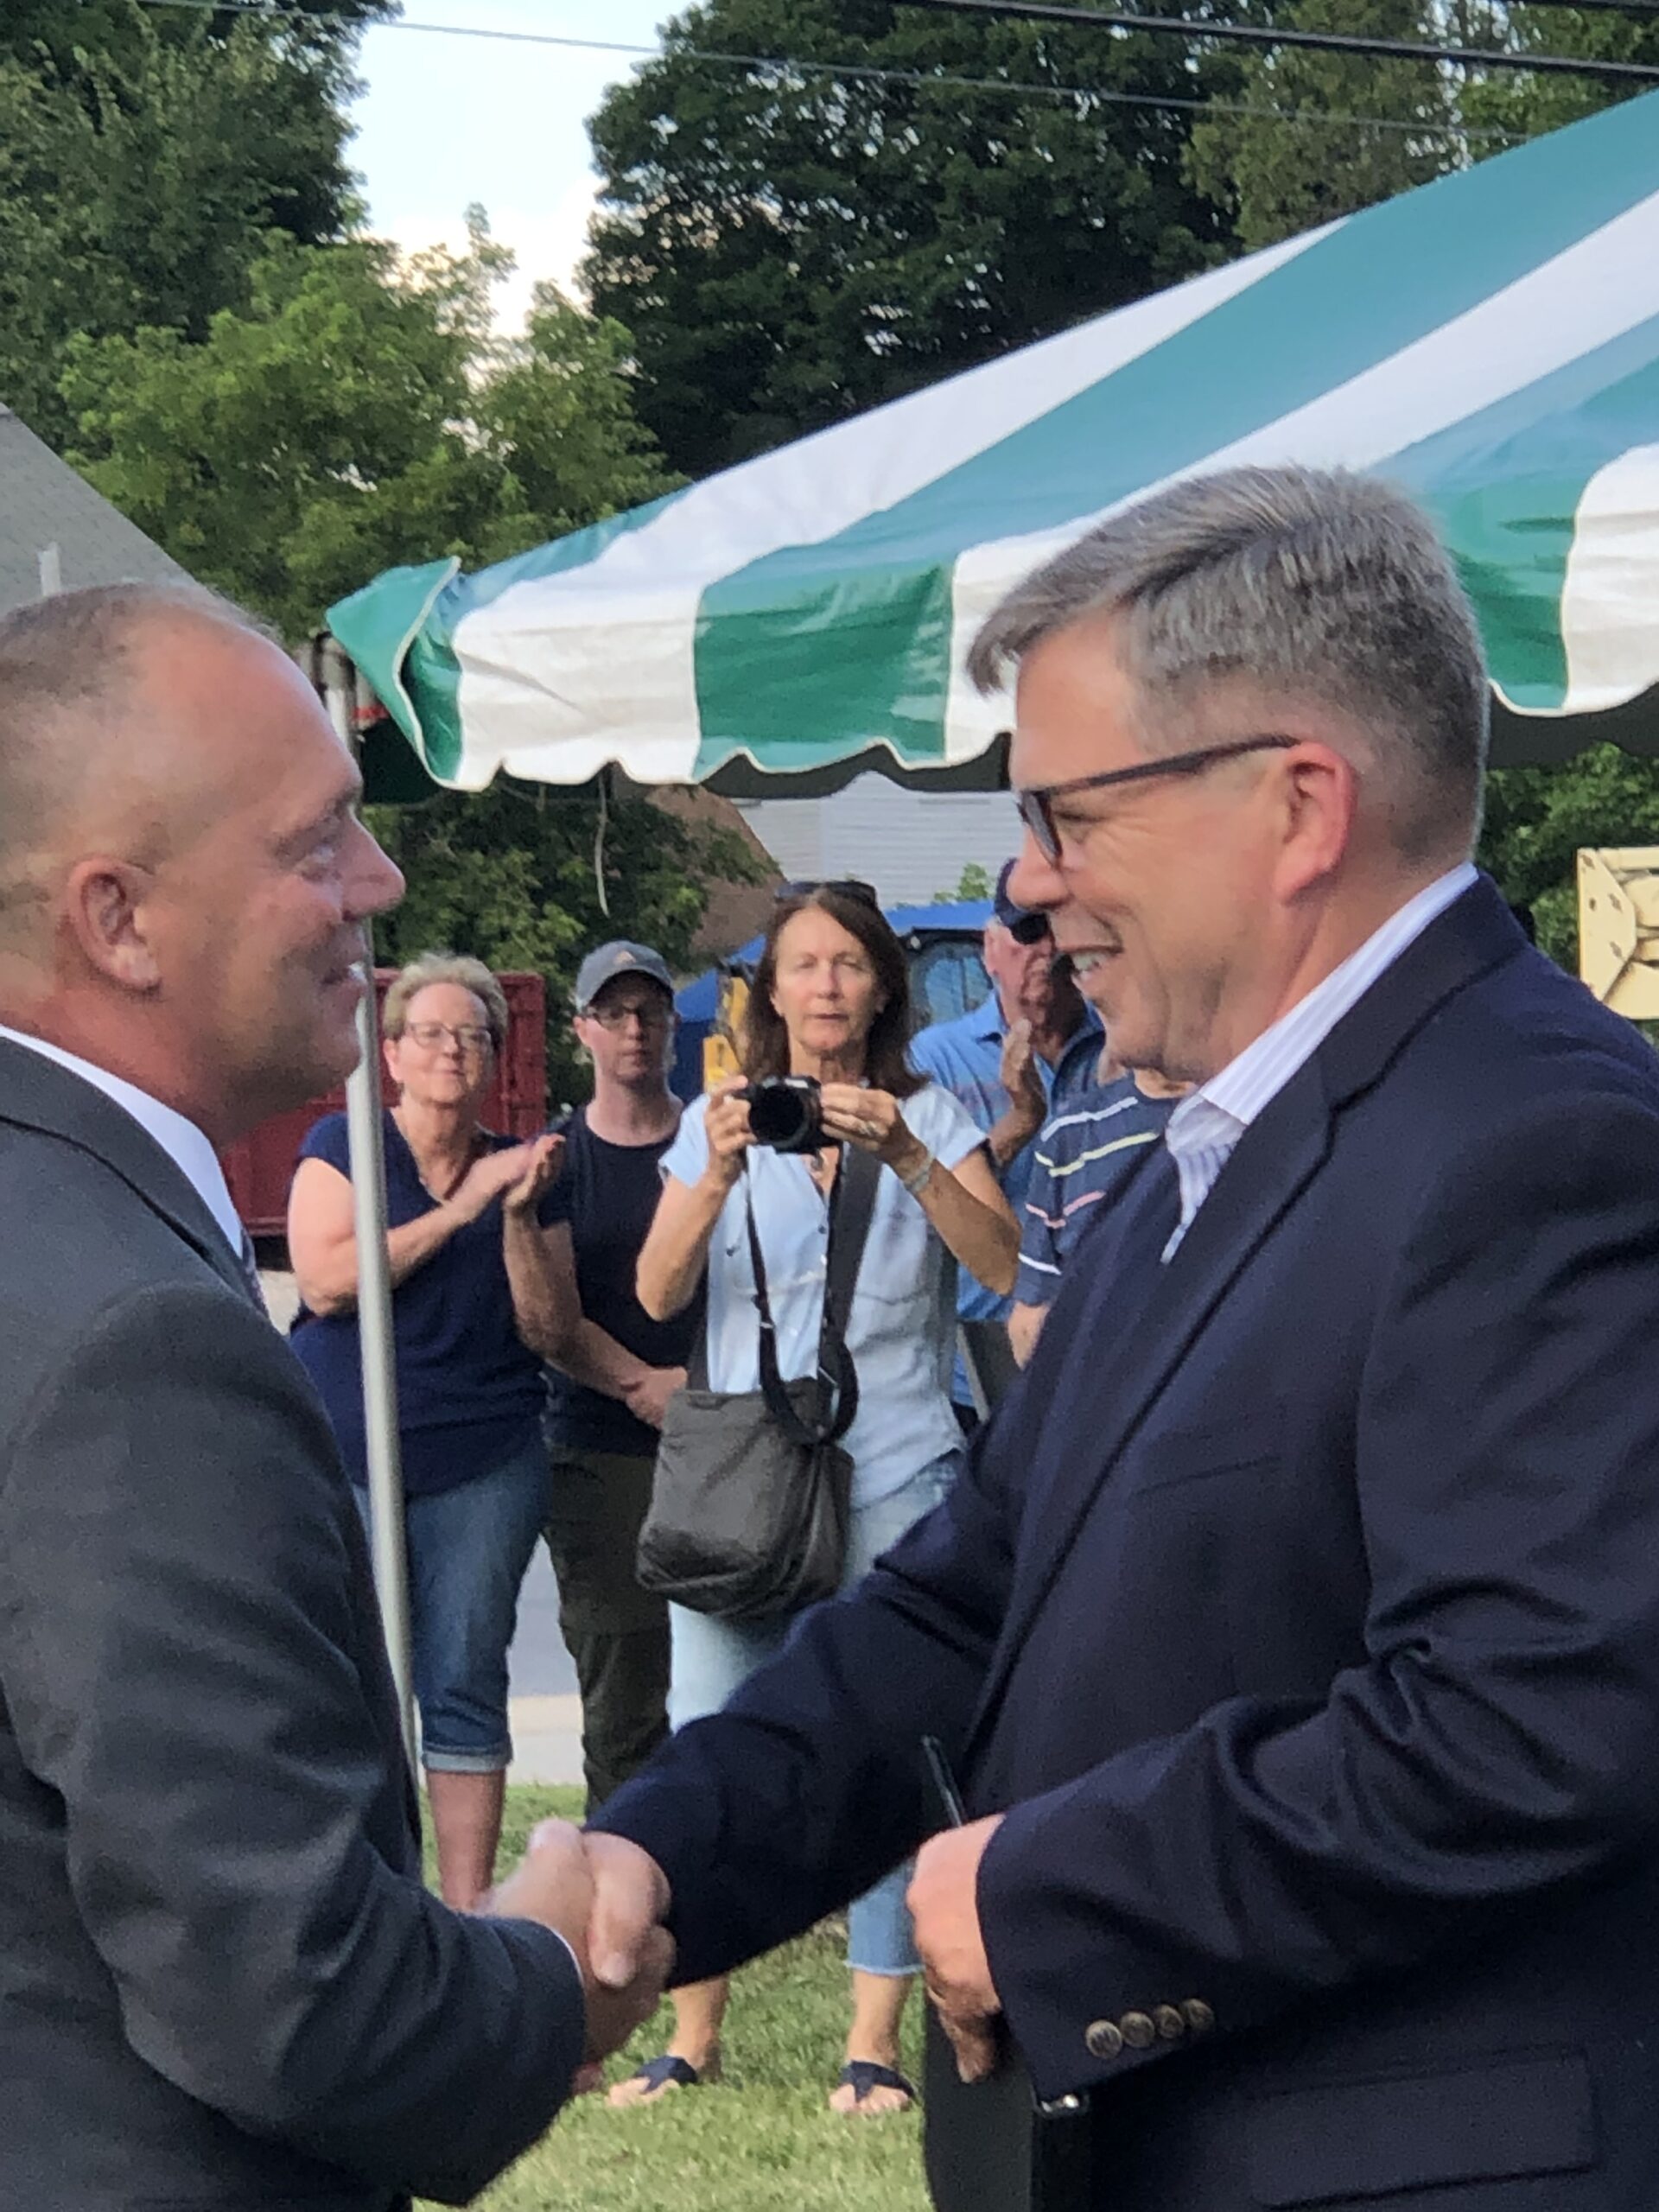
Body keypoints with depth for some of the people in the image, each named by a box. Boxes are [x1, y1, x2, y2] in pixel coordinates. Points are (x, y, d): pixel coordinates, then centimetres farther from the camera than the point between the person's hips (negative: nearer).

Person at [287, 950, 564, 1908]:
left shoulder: (519, 1167, 11)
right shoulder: (343, 1145, 2)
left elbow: (540, 1326, 6)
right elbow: (326, 1280, -13)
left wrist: (519, 1214, -8)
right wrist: (459, 1209, -13)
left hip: (485, 1469, 3)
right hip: (347, 1460, -3)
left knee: (467, 1688, 3)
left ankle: (468, 1909, 9)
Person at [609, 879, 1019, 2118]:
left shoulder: (929, 1117, 7)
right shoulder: (723, 1118, 10)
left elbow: (1003, 1266, -7)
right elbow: (658, 1295, -1)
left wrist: (908, 1159, -20)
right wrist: (719, 1176, -16)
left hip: (895, 1479, -1)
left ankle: (875, 2042, 3)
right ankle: (695, 2036, 6)